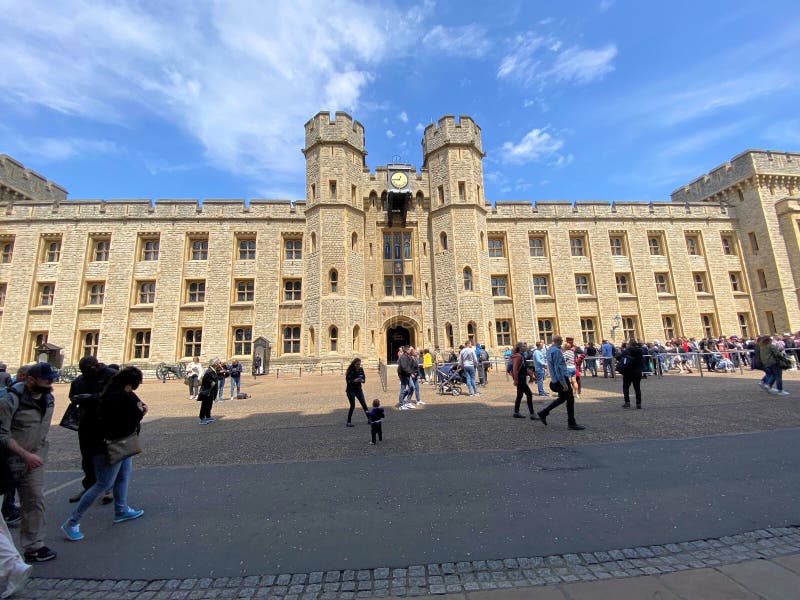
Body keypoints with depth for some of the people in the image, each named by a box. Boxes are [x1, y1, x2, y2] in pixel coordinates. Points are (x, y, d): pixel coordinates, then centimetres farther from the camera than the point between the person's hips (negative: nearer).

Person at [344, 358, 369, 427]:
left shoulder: (361, 369, 0)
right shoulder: (350, 370, -14)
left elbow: (364, 379, 2)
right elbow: (348, 380, -17)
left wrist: (361, 380, -20)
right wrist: (354, 380, -32)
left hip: (358, 389, 4)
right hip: (351, 390, -4)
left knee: (364, 404, 5)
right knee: (352, 406, -6)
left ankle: (369, 419, 18)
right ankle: (348, 422, 8)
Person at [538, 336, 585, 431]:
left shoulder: (549, 350, 11)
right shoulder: (557, 351, -18)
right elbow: (558, 368, -22)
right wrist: (564, 383, -21)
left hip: (555, 379, 9)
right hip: (561, 378, -9)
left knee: (562, 398, 18)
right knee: (570, 399, 1)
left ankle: (543, 413, 16)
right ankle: (571, 423, 9)